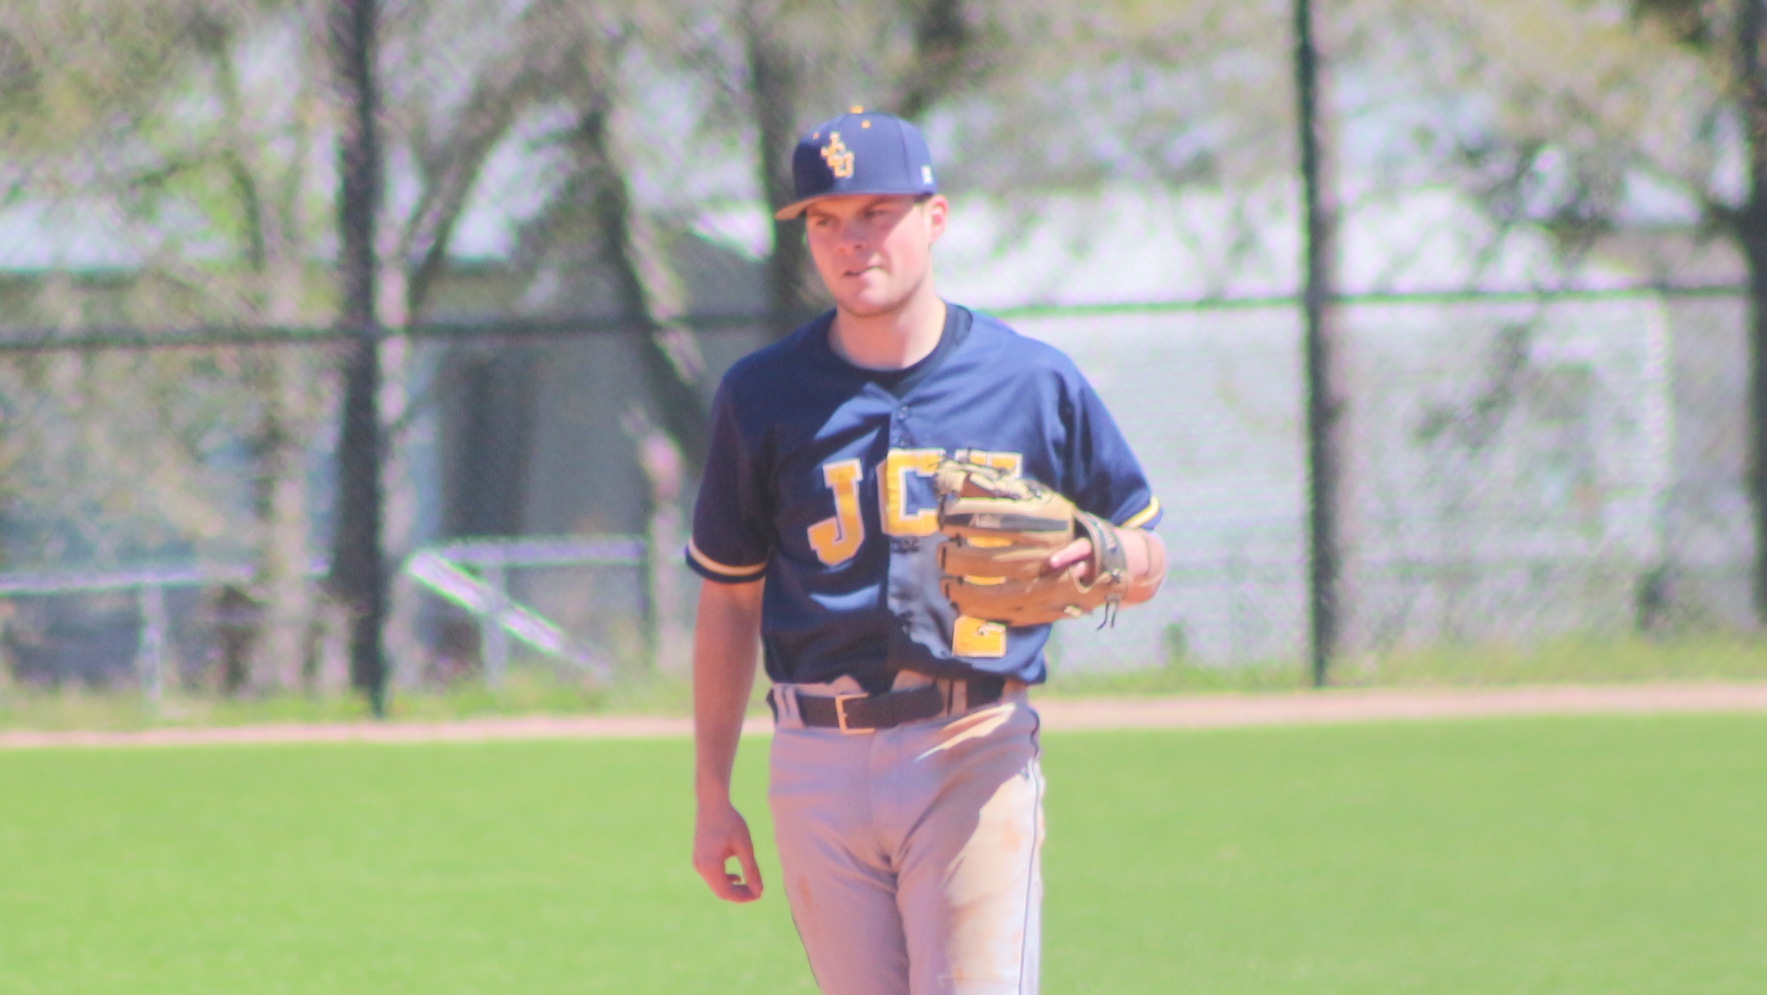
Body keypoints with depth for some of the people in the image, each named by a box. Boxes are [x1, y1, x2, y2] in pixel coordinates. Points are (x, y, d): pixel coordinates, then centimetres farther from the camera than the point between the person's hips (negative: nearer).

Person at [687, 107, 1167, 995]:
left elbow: (1146, 561, 12)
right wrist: (711, 797, 10)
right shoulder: (762, 396, 8)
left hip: (975, 757, -2)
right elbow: (728, 600, 13)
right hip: (818, 766, 2)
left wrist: (1084, 563, -13)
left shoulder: (1035, 383, 5)